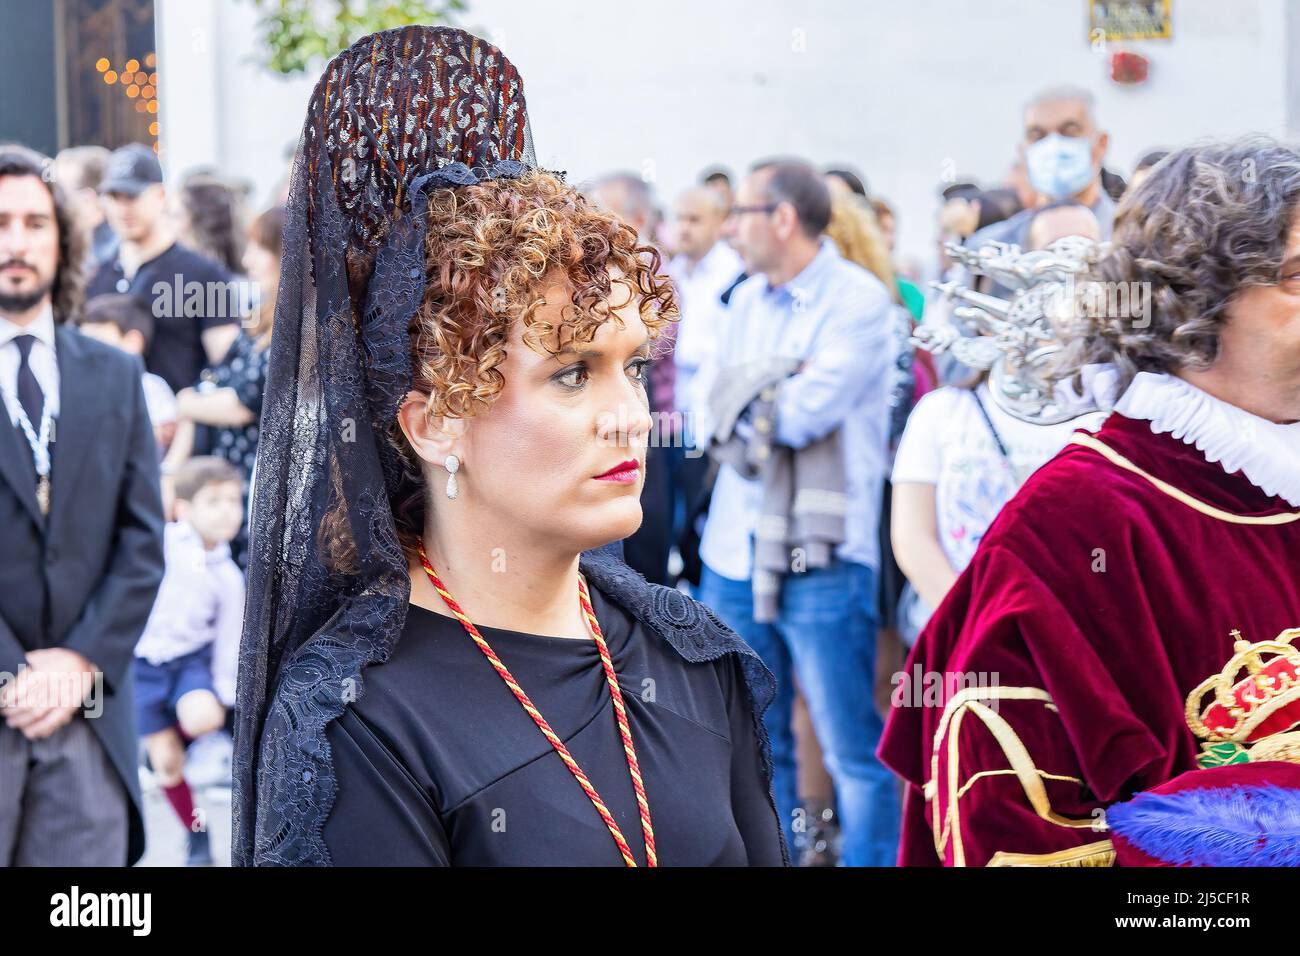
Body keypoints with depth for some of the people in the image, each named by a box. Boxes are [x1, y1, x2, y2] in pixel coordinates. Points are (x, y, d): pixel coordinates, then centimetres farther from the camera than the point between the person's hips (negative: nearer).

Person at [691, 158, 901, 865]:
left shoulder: (859, 299, -7)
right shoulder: (746, 301, 14)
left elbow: (807, 412, -17)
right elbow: (706, 416, 6)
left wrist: (740, 395, -1)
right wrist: (778, 387, -11)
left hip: (820, 561, -7)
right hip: (733, 556, 7)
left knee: (851, 749, 0)